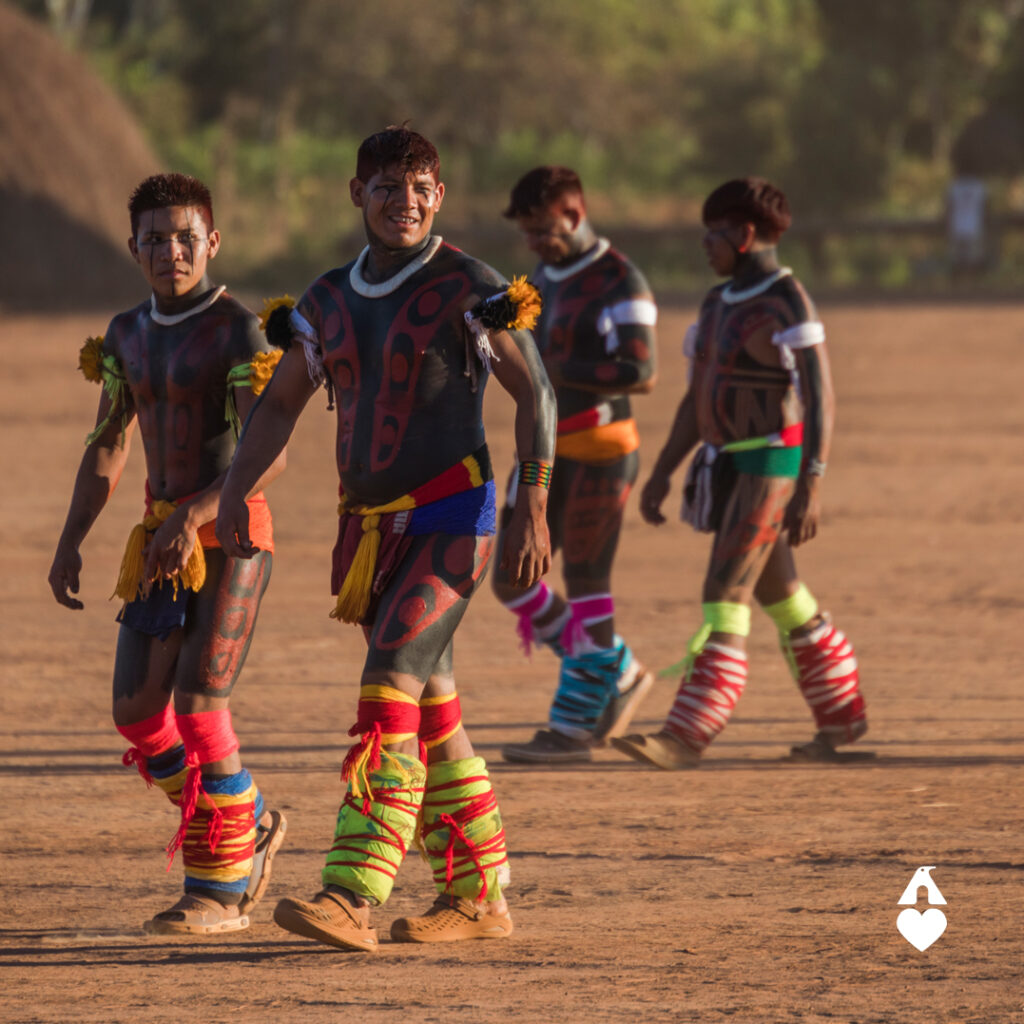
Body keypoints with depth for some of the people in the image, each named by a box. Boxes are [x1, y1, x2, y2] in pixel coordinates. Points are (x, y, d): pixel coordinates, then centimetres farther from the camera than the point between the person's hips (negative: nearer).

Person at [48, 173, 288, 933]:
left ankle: (219, 889, -2)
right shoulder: (130, 335, 10)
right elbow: (108, 446, 18)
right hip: (162, 545, 7)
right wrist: (70, 544, 10)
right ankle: (249, 828, 24)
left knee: (199, 706, -13)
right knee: (138, 712, 2)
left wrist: (194, 515, -31)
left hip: (230, 536, -7)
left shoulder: (239, 330, -12)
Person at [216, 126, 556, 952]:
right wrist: (236, 490, 1)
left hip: (451, 521, -7)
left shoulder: (466, 289, -6)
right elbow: (280, 403, 17)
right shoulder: (330, 300, 11)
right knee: (430, 706, 11)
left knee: (393, 686, -19)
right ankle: (479, 896, 21)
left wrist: (533, 506, -12)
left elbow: (535, 392, -5)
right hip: (373, 527, 7)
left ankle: (352, 897, -27)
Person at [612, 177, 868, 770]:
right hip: (730, 465, 10)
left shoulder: (789, 305, -17)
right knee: (780, 598, 17)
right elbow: (699, 396, 16)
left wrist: (811, 489, -25)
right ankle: (843, 716, 32)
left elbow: (821, 398, -20)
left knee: (724, 598, -14)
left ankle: (687, 739, -18)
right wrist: (663, 472, 14)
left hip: (773, 465, -10)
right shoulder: (722, 302, 11)